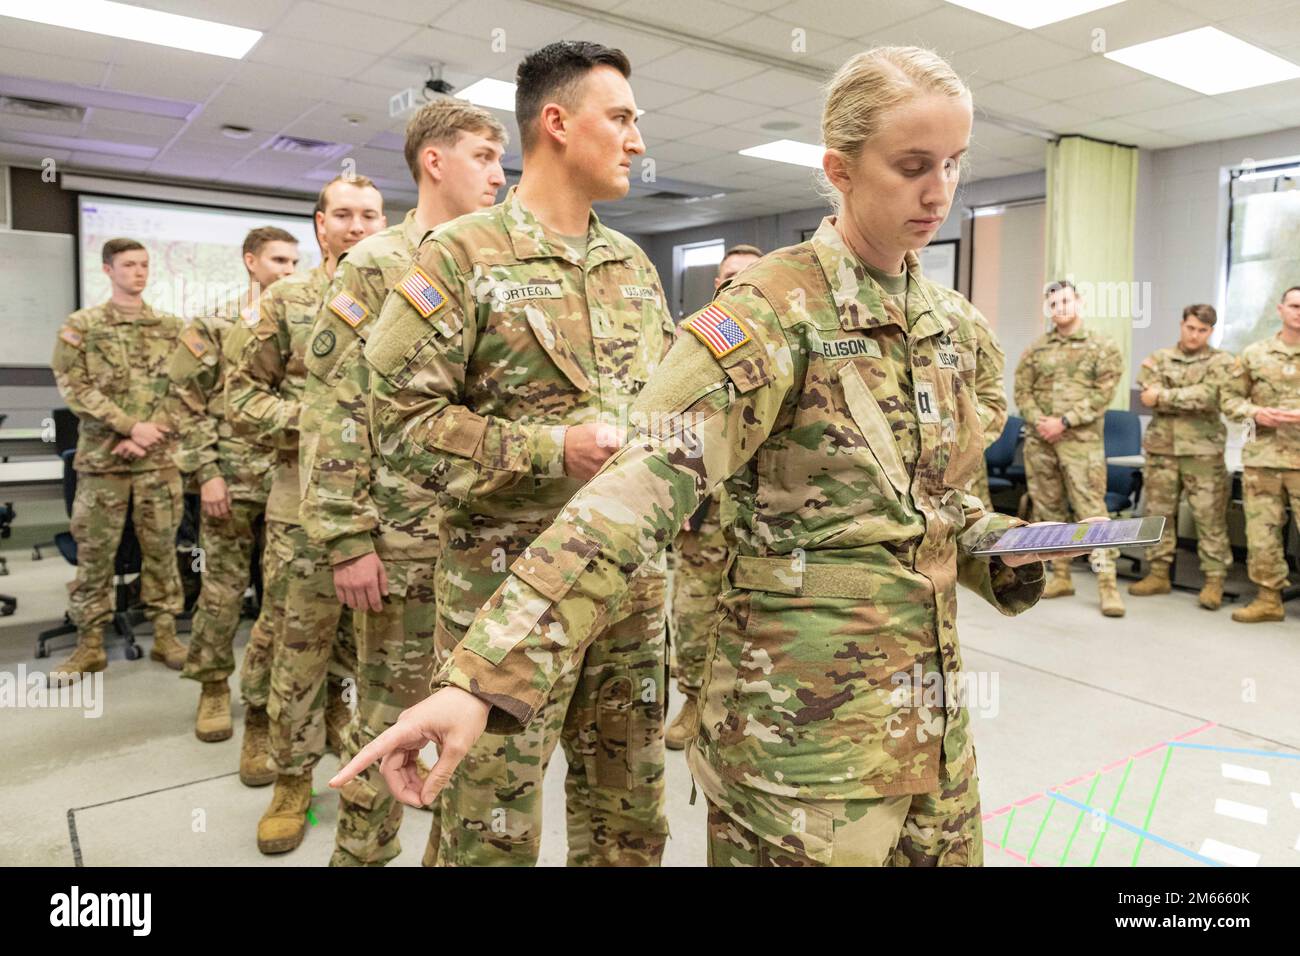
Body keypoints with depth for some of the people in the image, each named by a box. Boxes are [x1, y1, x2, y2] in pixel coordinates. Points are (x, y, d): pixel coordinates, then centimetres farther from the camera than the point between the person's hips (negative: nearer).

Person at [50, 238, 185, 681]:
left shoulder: (171, 327, 10)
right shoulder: (81, 325, 4)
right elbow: (73, 387, -5)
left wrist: (150, 433, -9)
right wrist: (130, 426, -14)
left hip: (160, 458, 1)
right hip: (101, 455, -1)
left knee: (161, 547, 5)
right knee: (94, 551, 3)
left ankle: (165, 635, 15)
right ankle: (89, 644, 13)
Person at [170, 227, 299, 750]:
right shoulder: (213, 326, 2)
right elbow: (188, 406, -1)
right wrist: (207, 472, -9)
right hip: (233, 477, -2)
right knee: (223, 589, 6)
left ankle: (262, 707, 17)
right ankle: (213, 686, 27)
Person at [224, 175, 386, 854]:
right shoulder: (285, 302, 2)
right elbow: (242, 397, 0)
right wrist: (316, 418, -14)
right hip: (309, 501, -2)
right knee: (301, 643, 5)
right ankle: (293, 780, 20)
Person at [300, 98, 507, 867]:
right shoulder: (377, 266, -5)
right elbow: (335, 408, -10)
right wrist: (349, 540, -15)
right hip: (408, 536, -5)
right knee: (392, 709, 7)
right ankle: (364, 851, 26)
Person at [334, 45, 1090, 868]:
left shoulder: (949, 323, 7)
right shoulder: (776, 308, -16)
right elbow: (642, 487, -29)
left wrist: (999, 547, -1)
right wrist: (486, 675, -37)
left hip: (927, 694, 7)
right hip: (805, 707, -7)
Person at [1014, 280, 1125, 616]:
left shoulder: (1103, 347, 2)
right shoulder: (1036, 350, 12)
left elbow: (1101, 395, -6)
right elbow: (1022, 391, 8)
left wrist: (1063, 422, -14)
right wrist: (1038, 421, -9)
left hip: (1081, 442, -4)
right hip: (1039, 441, 4)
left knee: (1091, 510, -10)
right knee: (1049, 510, 9)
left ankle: (1107, 584, -7)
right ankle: (1061, 576, 20)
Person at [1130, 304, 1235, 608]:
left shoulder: (1221, 362, 2)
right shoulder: (1159, 358, 10)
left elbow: (1206, 396, -15)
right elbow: (1148, 397, -5)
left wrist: (1164, 396, -11)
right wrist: (1188, 400, -12)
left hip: (1203, 450, -3)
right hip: (1161, 447, 3)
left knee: (1210, 517, -2)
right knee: (1159, 512, 8)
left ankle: (1214, 580, 5)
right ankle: (1158, 574, 18)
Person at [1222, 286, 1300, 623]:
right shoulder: (1255, 353, 7)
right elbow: (1230, 397, 11)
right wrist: (1255, 412, -9)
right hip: (1261, 456, 2)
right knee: (1261, 531, 6)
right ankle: (1268, 598, 17)